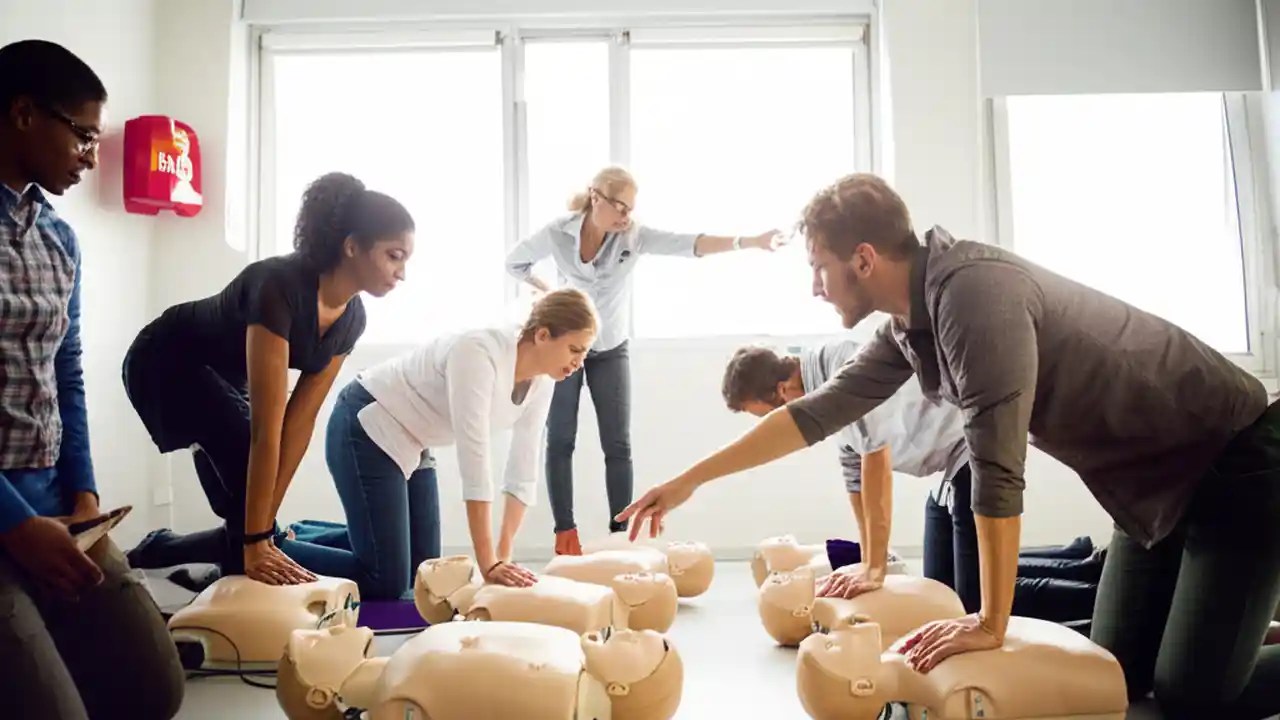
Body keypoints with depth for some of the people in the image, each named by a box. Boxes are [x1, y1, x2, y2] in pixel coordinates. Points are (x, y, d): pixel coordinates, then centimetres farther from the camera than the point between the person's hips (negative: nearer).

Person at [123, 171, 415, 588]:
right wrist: (256, 542, -36)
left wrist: (261, 529, -19)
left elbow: (301, 418, -15)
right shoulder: (281, 286, -38)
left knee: (245, 520, 5)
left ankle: (148, 557, 26)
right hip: (165, 365, -7)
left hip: (221, 378, 8)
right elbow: (266, 427, -39)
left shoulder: (351, 316, -14)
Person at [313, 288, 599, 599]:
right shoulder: (479, 353, -32)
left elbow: (524, 471, -3)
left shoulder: (541, 383, -7)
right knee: (386, 582, -11)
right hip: (367, 429, -9)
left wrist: (504, 555, -9)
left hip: (410, 444, 9)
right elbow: (473, 458, -36)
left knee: (421, 571, 10)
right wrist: (488, 563, -35)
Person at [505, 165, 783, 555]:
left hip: (611, 349, 1)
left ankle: (620, 535, 3)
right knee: (560, 441, 0)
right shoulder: (556, 233, -16)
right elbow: (514, 262, 3)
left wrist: (746, 241, -47)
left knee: (618, 446, -2)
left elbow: (690, 244, -33)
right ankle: (565, 533, 7)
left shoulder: (634, 235, -17)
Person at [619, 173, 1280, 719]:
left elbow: (996, 469, -31)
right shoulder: (907, 326, -3)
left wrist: (990, 624, -23)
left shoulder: (973, 291, -31)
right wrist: (688, 480, 5)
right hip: (1159, 478, 8)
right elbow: (818, 413, 3)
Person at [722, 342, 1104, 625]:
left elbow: (877, 462, -27)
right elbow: (856, 475, 11)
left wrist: (876, 571, -21)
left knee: (978, 600, -9)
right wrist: (868, 565, 12)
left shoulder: (846, 364, -27)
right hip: (951, 468, 10)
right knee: (942, 586, 15)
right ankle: (1086, 558, 26)